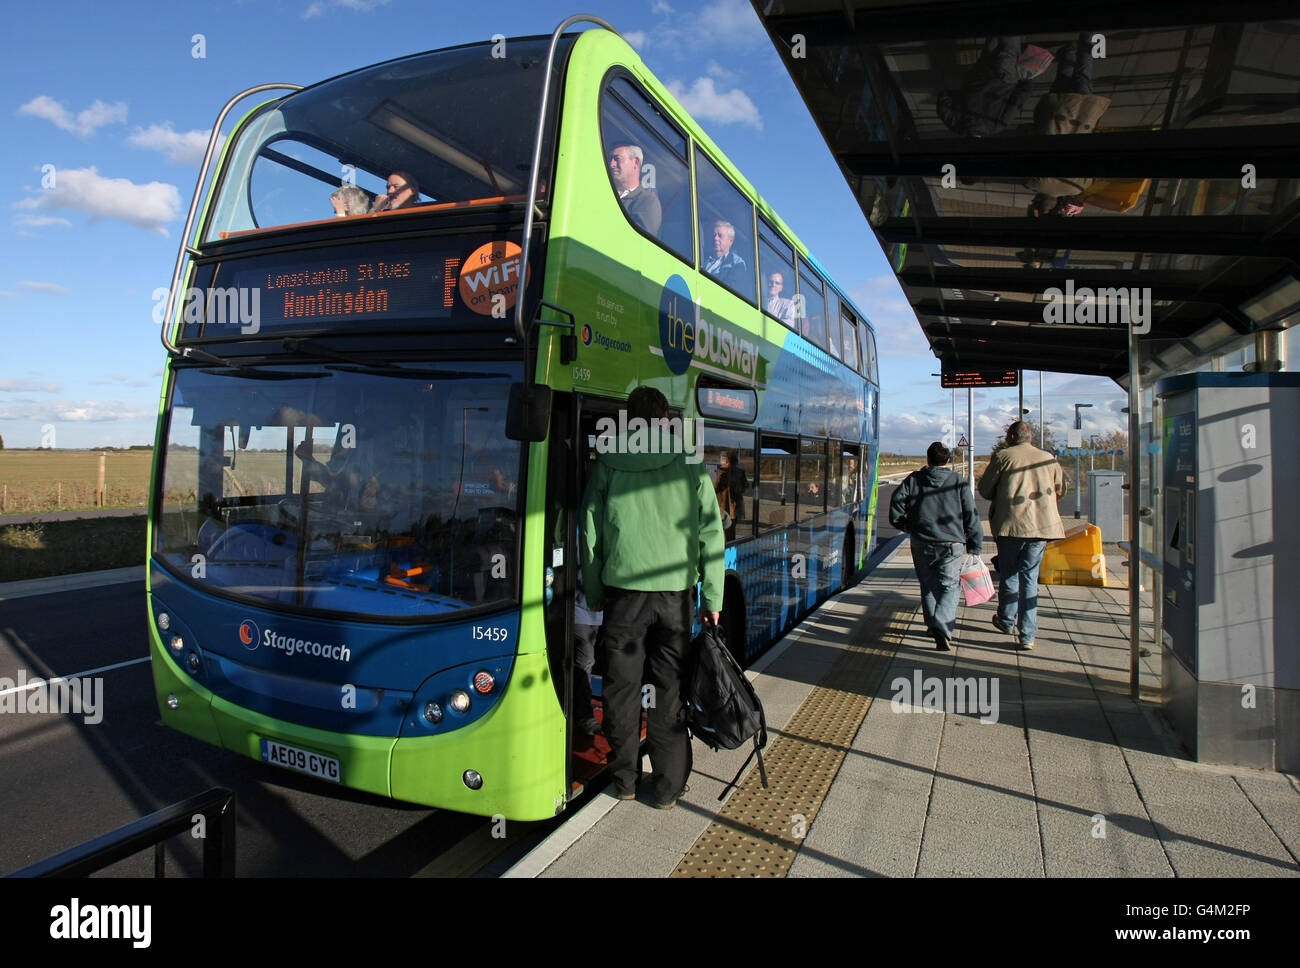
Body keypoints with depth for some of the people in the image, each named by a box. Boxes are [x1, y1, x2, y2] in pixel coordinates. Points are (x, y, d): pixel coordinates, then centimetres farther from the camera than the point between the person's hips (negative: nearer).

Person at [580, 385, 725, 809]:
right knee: (670, 689, 9)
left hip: (623, 590, 0)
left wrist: (594, 595, 13)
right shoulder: (690, 466, 2)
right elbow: (711, 535, 2)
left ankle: (624, 779, 24)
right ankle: (667, 786, 18)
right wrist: (713, 598, 8)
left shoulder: (608, 464, 1)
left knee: (622, 686, 12)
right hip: (675, 592, 1)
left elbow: (591, 535, 4)